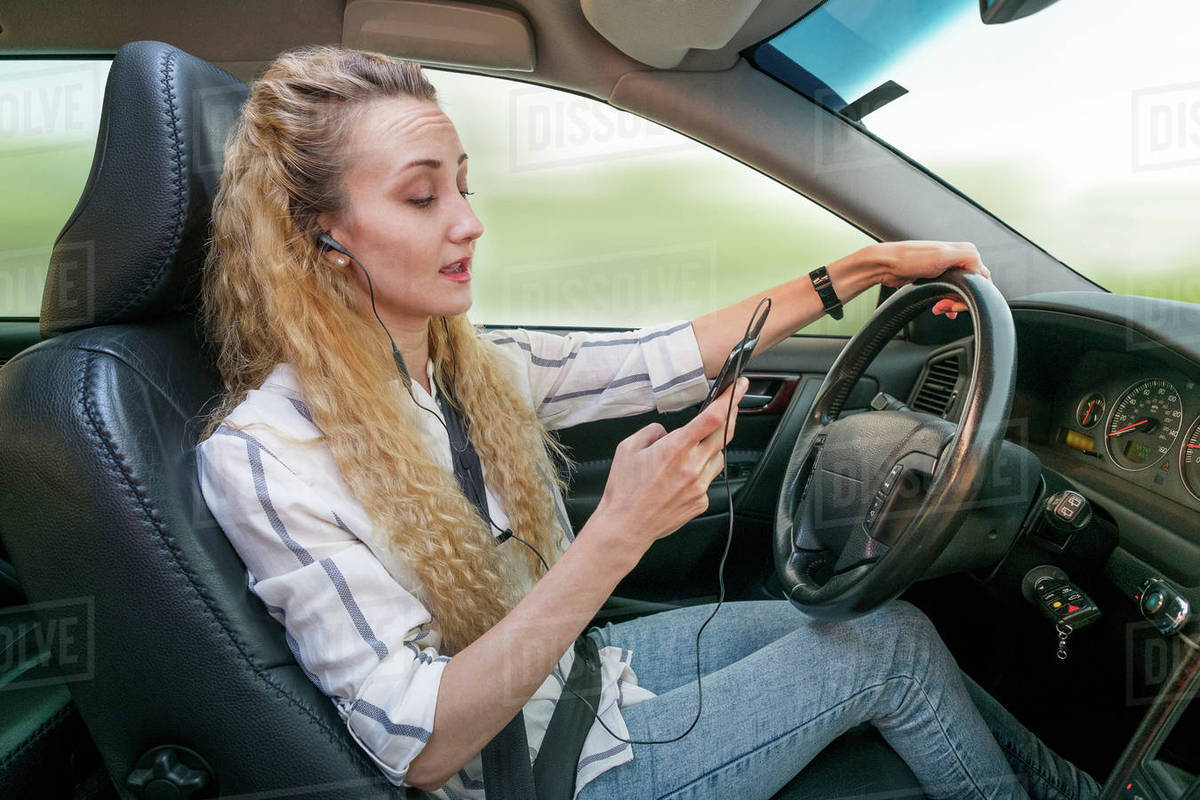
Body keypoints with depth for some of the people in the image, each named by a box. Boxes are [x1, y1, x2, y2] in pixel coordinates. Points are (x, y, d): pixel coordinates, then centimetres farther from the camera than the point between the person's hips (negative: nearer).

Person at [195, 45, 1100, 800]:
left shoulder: (476, 368, -5)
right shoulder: (263, 455, -26)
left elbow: (669, 360, 0)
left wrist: (862, 269, -2)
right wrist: (617, 537, -38)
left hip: (581, 664, 7)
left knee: (884, 624, 9)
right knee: (891, 646, -5)